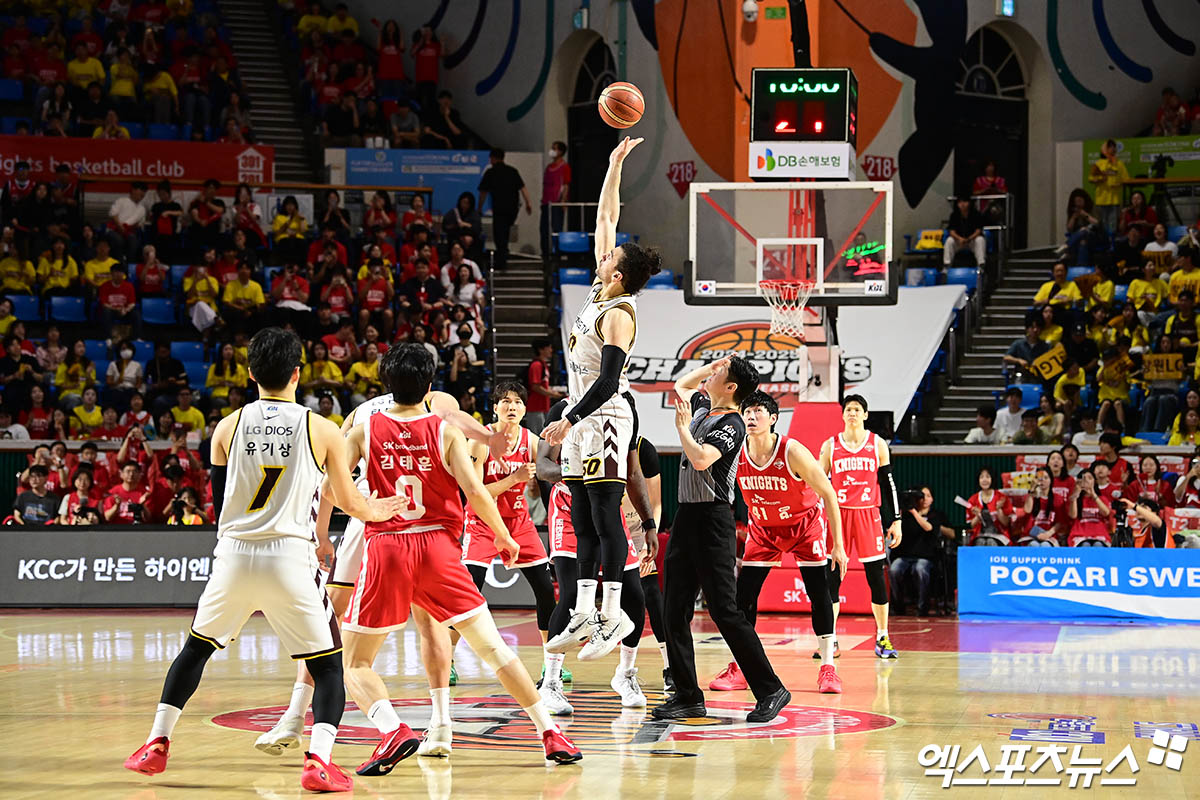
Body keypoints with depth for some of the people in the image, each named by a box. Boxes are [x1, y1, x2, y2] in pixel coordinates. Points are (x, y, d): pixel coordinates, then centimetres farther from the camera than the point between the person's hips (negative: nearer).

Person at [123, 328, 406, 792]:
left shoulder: (228, 427, 6)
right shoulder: (322, 431, 0)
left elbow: (220, 507, 14)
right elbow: (349, 503, 8)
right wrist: (379, 512, 33)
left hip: (234, 556, 2)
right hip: (289, 560, -2)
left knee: (195, 648, 24)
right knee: (329, 667, 7)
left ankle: (157, 745, 25)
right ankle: (318, 762, -11)